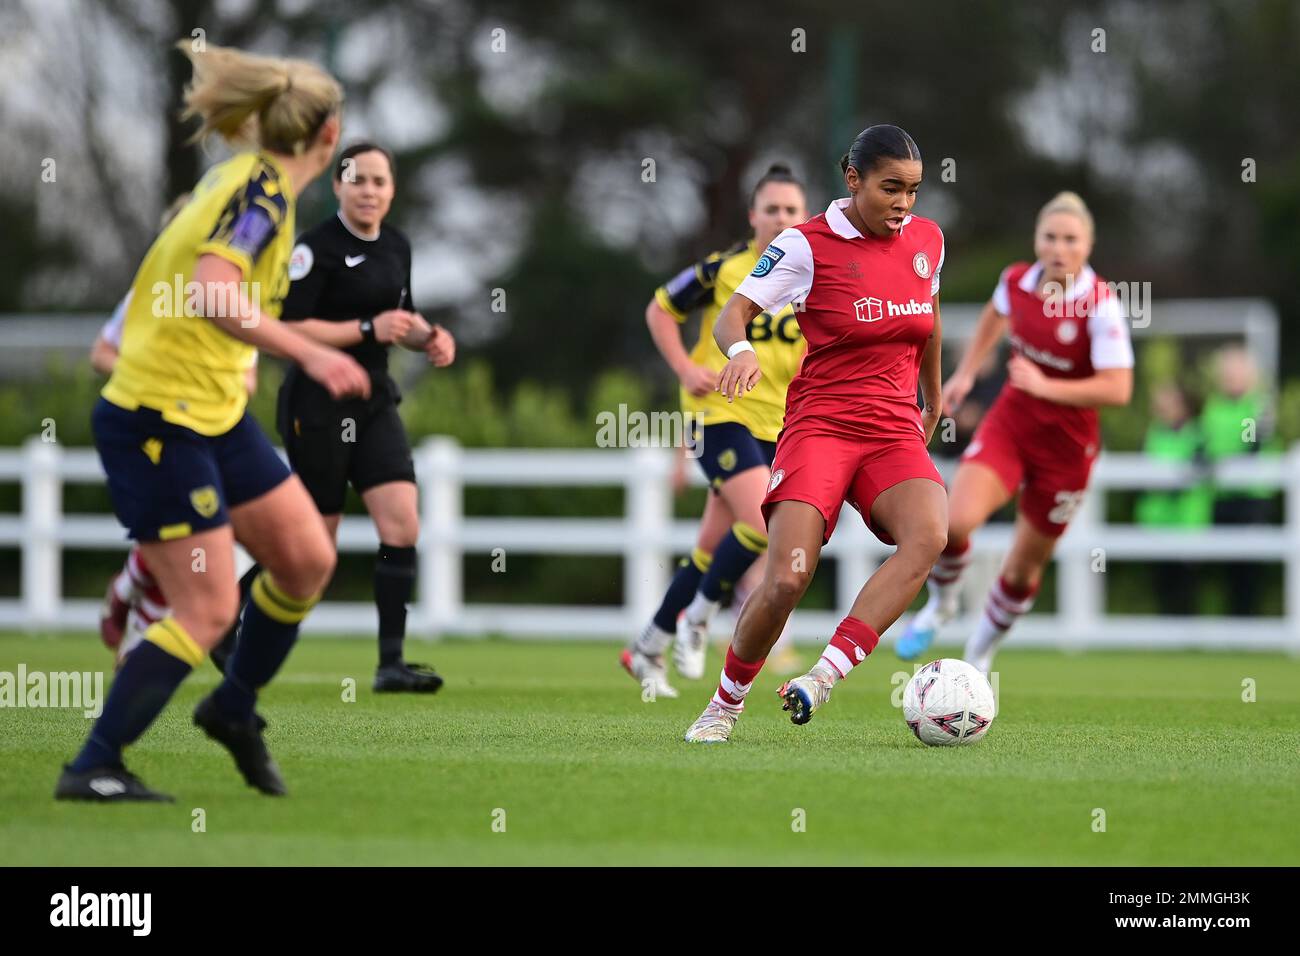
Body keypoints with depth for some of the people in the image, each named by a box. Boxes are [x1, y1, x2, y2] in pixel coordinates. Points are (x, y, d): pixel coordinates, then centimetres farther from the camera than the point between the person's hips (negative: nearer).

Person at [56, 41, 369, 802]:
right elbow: (211, 296, -34)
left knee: (308, 558, 10)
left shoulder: (243, 178, 7)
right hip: (158, 421, -9)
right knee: (209, 607, -9)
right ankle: (93, 768, -2)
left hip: (215, 412, 9)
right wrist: (310, 353, -36)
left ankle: (235, 708, 28)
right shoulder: (264, 190, -20)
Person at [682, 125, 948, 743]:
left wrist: (934, 401, 37)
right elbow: (732, 313, -7)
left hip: (896, 434, 4)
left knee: (928, 535, -30)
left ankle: (824, 676, -33)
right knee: (787, 578, -20)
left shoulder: (927, 241, 10)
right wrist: (740, 350, -30)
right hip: (819, 425, -4)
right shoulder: (808, 245, -4)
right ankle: (726, 704, 6)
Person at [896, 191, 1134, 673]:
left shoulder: (1100, 305, -21)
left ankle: (979, 655, 36)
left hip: (1066, 447, -2)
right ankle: (940, 603, 8)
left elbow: (1117, 388, -26)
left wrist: (1046, 386, -33)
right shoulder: (1017, 281, -7)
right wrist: (965, 373, 18)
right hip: (1008, 425, 2)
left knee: (1024, 568, 9)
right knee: (956, 521, -24)